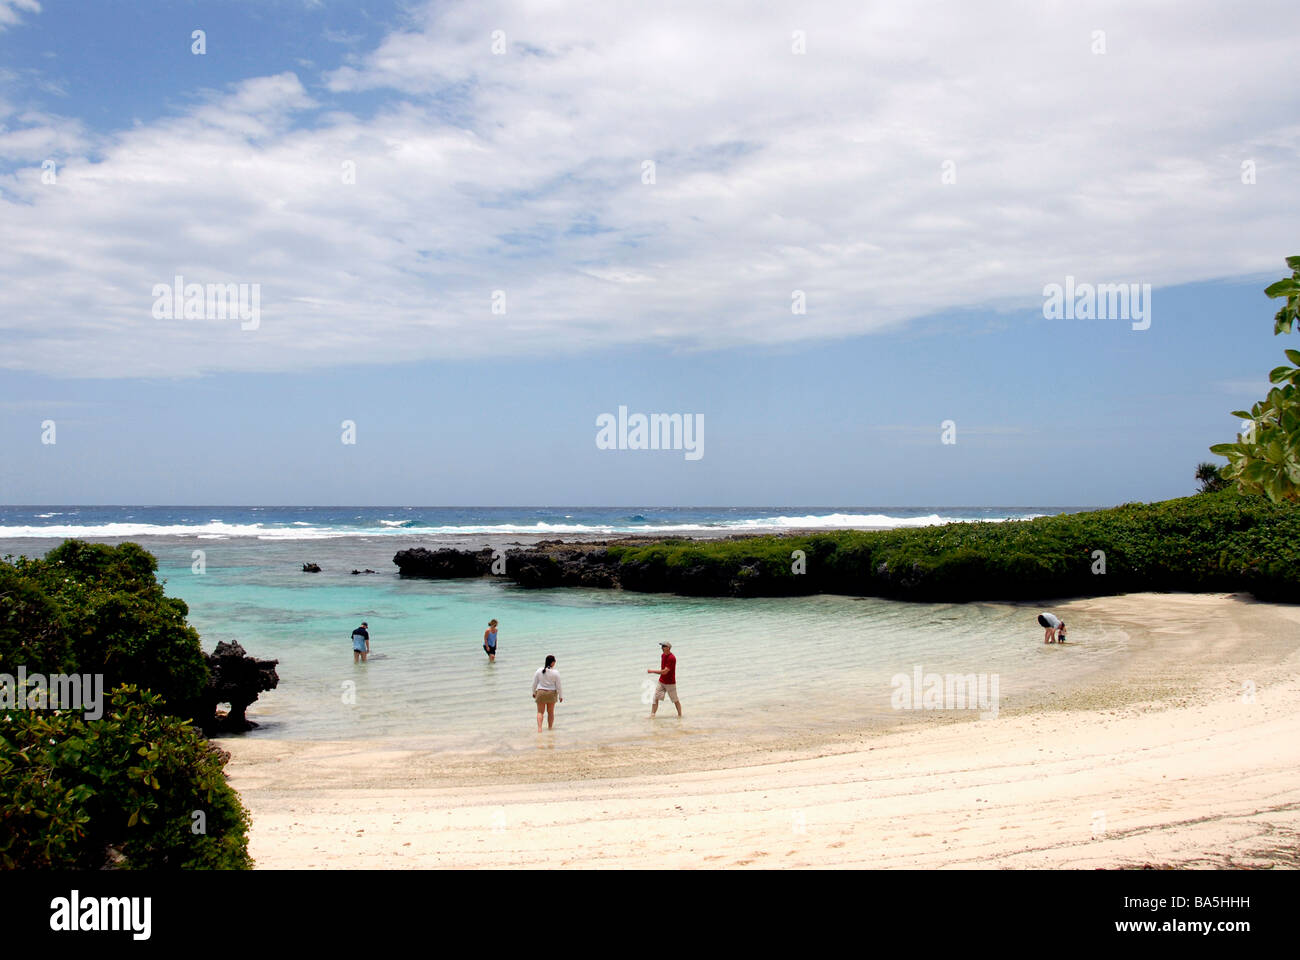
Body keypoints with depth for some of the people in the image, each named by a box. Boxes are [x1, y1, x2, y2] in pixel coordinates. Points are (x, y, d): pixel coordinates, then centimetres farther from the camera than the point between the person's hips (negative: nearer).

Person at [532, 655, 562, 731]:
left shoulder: (539, 671, -6)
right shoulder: (555, 673, -11)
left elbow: (534, 683, 2)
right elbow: (558, 685, -6)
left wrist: (534, 692, 17)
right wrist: (560, 696, 6)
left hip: (540, 693, 0)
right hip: (551, 693, 0)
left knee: (540, 712, 6)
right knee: (550, 712, 15)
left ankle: (539, 728, -11)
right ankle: (550, 728, 22)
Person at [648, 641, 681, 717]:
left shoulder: (671, 658, -22)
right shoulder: (663, 655, 5)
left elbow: (665, 671, -26)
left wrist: (652, 671, -24)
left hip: (670, 683, -7)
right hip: (661, 681, 7)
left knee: (675, 700, 6)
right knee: (655, 698, -2)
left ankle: (680, 715, 21)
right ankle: (652, 714, 0)